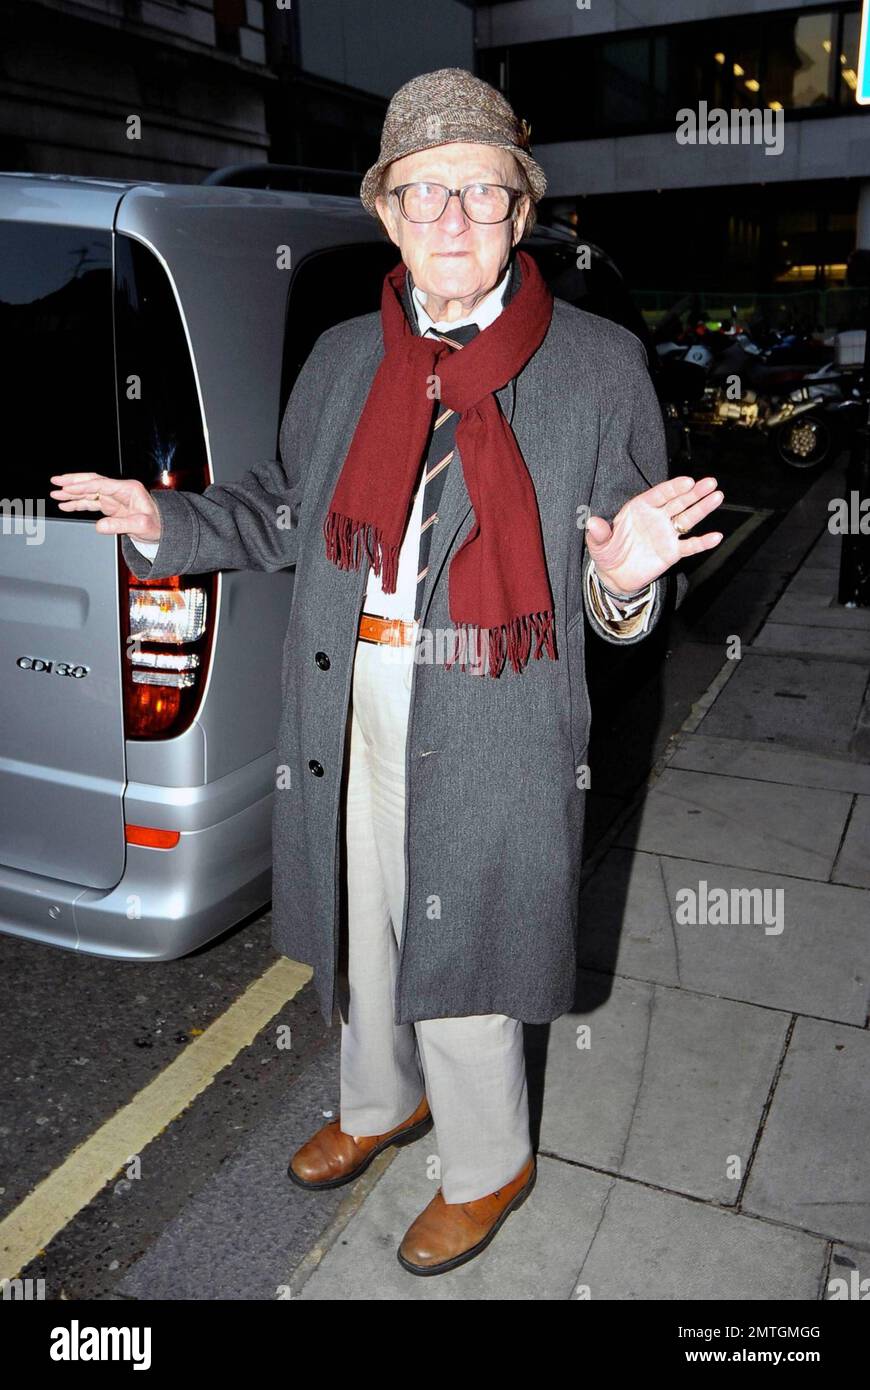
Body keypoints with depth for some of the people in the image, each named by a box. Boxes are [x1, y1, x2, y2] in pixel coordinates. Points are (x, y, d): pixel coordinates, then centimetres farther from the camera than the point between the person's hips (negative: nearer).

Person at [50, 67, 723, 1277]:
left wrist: (623, 580, -28)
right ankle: (382, 1101, 52)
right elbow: (284, 510, 16)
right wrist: (164, 523, 1)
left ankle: (489, 1163, 39)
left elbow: (618, 591, -5)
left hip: (487, 734, -4)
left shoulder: (598, 364, -5)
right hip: (347, 719, 5)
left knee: (455, 957, 9)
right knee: (362, 929, 22)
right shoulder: (342, 358, 6)